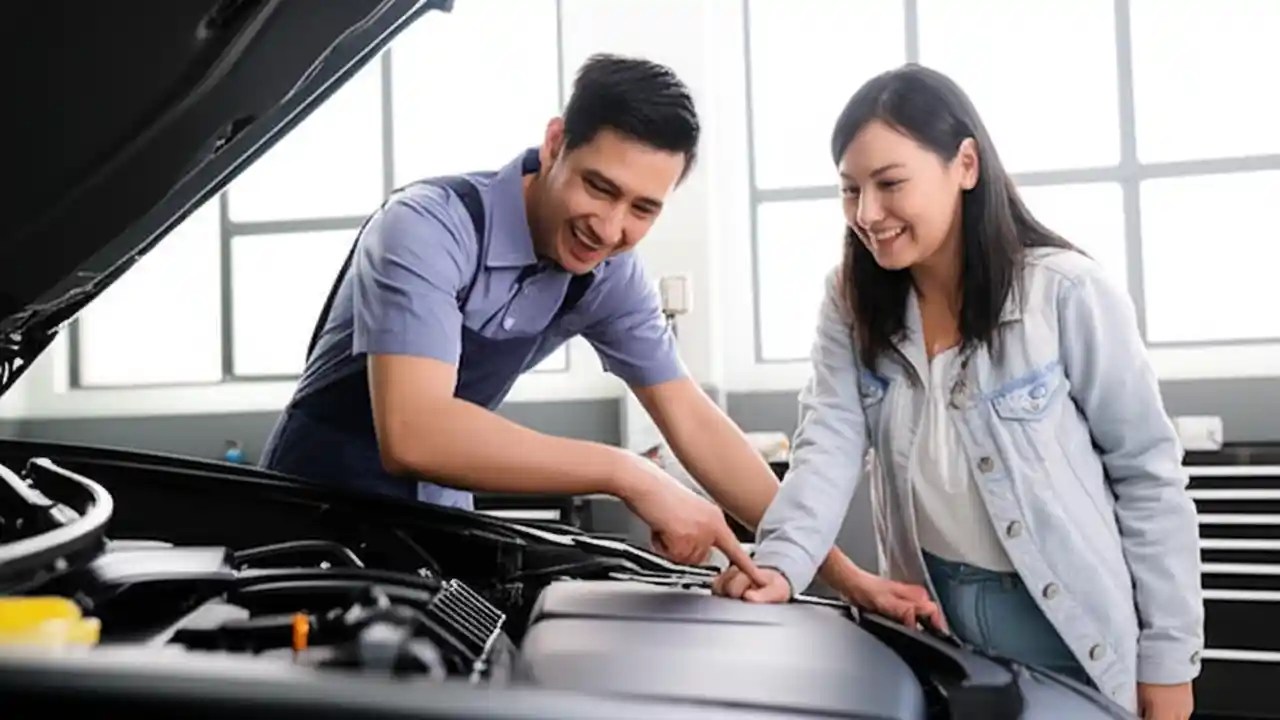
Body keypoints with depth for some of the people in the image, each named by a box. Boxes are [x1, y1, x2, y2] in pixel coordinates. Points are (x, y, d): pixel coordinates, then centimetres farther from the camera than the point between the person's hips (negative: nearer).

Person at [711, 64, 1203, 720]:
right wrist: (782, 563, -31)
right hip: (935, 615, 4)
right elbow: (830, 444, -13)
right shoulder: (853, 302, -3)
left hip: (1072, 625, -3)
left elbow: (1149, 472, -9)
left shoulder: (1065, 291, -15)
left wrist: (1169, 652, -8)